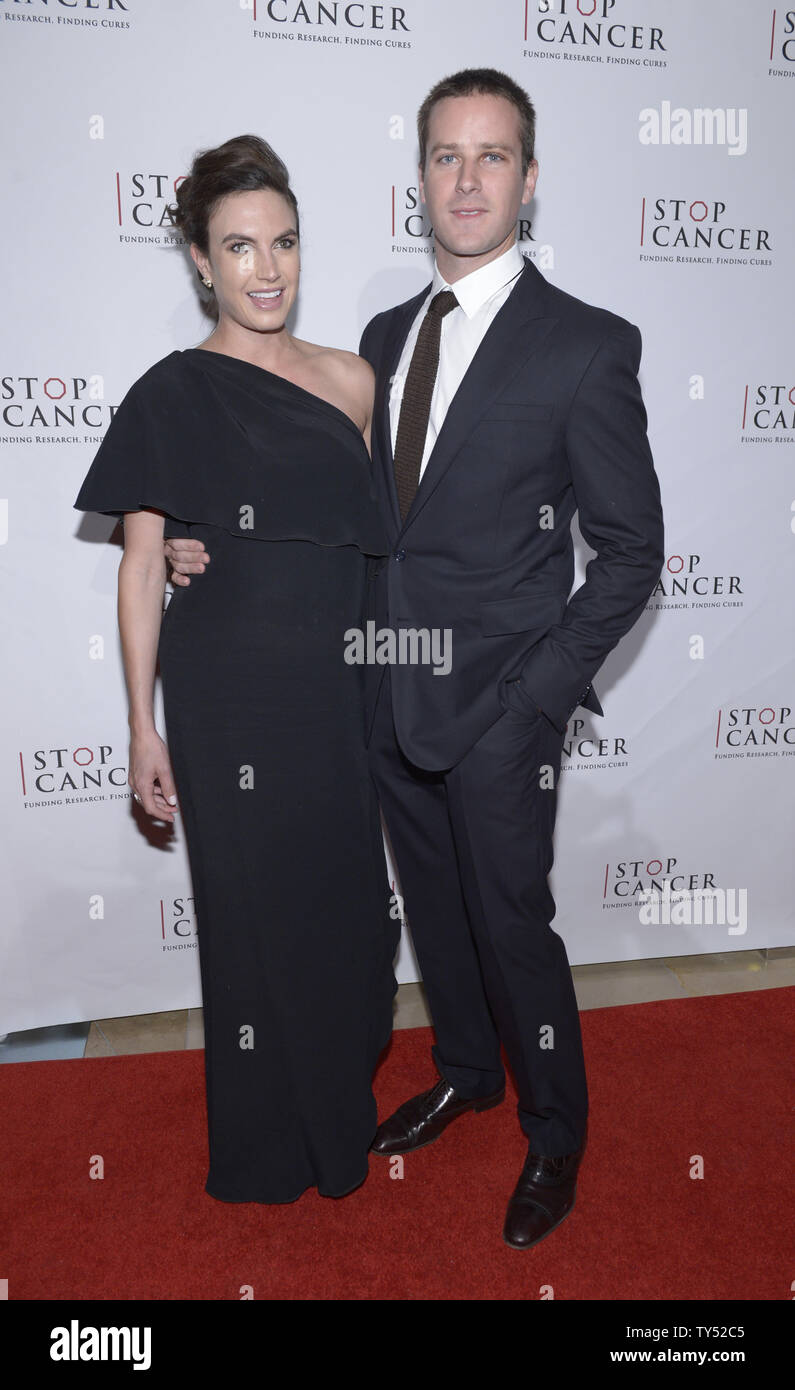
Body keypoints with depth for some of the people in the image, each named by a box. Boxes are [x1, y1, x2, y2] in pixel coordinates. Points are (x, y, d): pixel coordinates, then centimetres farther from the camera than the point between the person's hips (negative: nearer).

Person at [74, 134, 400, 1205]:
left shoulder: (351, 378, 8)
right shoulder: (174, 395, -4)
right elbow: (140, 570, -4)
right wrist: (144, 728, -8)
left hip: (340, 694, 4)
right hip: (230, 696, -4)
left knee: (350, 905, 12)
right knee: (258, 915, 9)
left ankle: (339, 1113, 40)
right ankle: (269, 1151, 34)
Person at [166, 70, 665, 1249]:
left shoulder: (586, 345, -9)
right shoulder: (385, 336, 9)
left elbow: (631, 549, -8)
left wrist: (535, 695, -14)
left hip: (500, 711, -5)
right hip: (390, 699, 6)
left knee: (512, 925, 7)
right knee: (435, 910, 20)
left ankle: (555, 1136, 34)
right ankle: (467, 1073, 46)